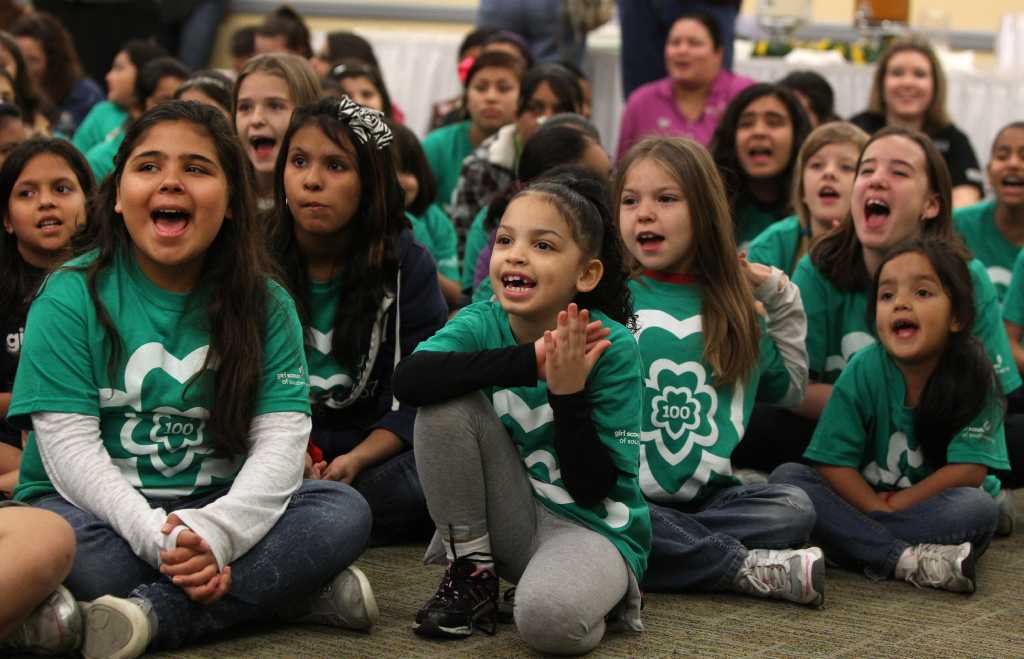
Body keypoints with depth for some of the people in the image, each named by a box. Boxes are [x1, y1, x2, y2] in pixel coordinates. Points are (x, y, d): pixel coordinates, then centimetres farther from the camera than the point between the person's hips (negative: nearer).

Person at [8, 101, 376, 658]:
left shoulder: (266, 305, 3)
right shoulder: (71, 296, -4)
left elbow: (280, 441, -8)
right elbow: (69, 448, -13)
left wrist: (213, 533, -28)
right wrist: (159, 540, -28)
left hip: (209, 513, 3)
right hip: (101, 510, -3)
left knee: (343, 511, -22)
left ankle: (154, 613, -32)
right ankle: (286, 594, -28)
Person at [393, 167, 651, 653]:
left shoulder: (611, 347, -16)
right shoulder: (482, 323, -8)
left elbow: (592, 488, -17)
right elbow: (408, 379, -30)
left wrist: (569, 391, -31)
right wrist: (528, 360, -37)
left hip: (589, 526, -4)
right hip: (512, 519, 4)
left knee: (548, 617, -37)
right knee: (448, 402, -20)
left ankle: (603, 592, -1)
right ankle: (471, 570, -5)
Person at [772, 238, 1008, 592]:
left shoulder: (974, 374, -13)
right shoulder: (864, 370, -9)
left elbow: (970, 470, -16)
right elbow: (833, 463, -10)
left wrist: (893, 505, -15)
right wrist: (879, 508, -21)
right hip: (865, 496, 2)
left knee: (979, 508, -33)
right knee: (786, 477, -22)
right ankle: (908, 561, -34)